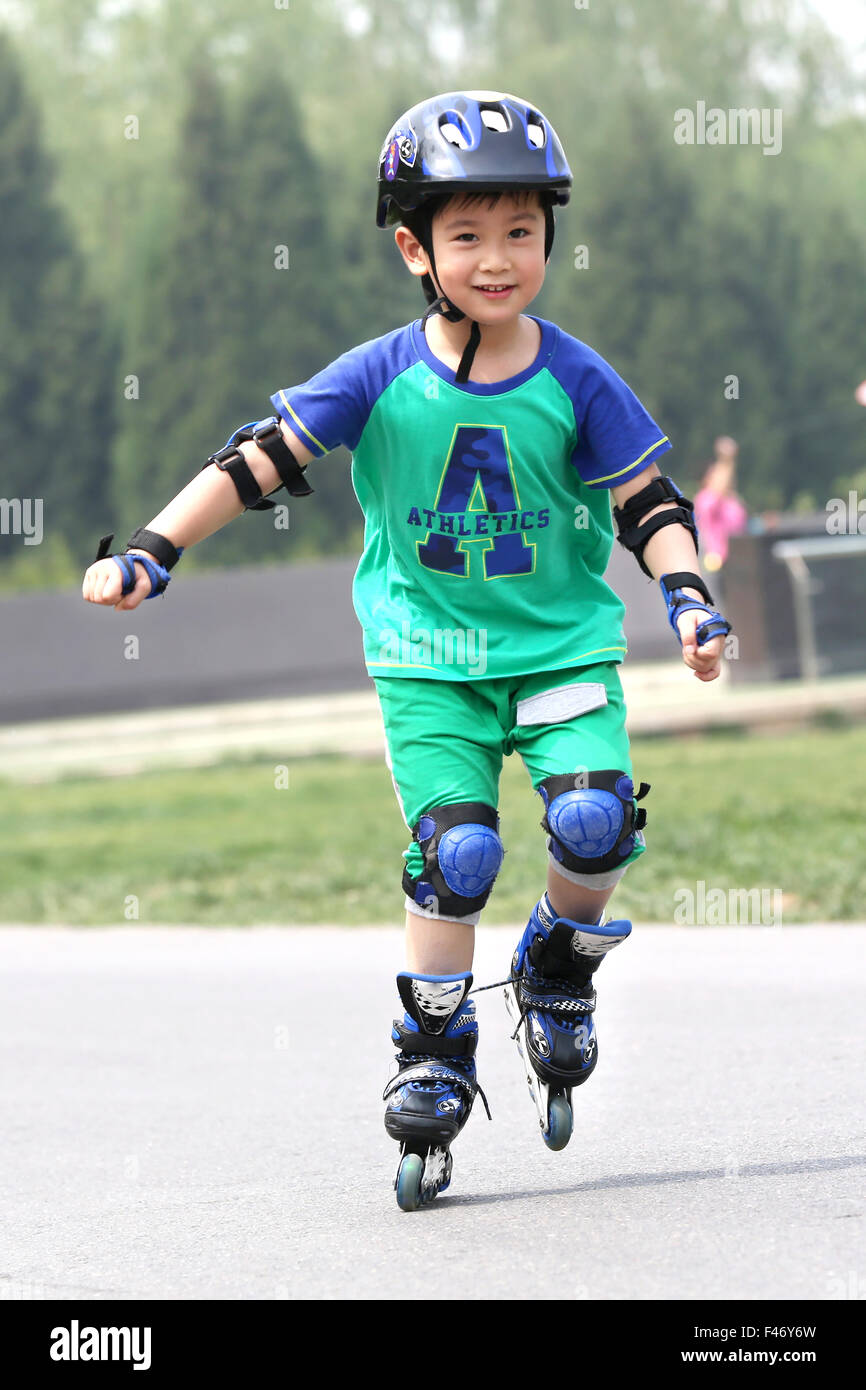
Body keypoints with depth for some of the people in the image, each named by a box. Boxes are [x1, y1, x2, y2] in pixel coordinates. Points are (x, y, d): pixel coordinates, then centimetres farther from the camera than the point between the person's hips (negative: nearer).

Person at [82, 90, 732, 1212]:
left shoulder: (577, 382, -6)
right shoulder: (381, 378, -8)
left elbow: (646, 501, -1)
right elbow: (260, 461, -8)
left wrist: (684, 595, -17)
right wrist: (151, 552, -16)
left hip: (562, 639, 1)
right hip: (427, 652, -1)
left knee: (594, 817, -21)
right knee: (455, 849, -15)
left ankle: (558, 969, 11)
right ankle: (434, 1056, 5)